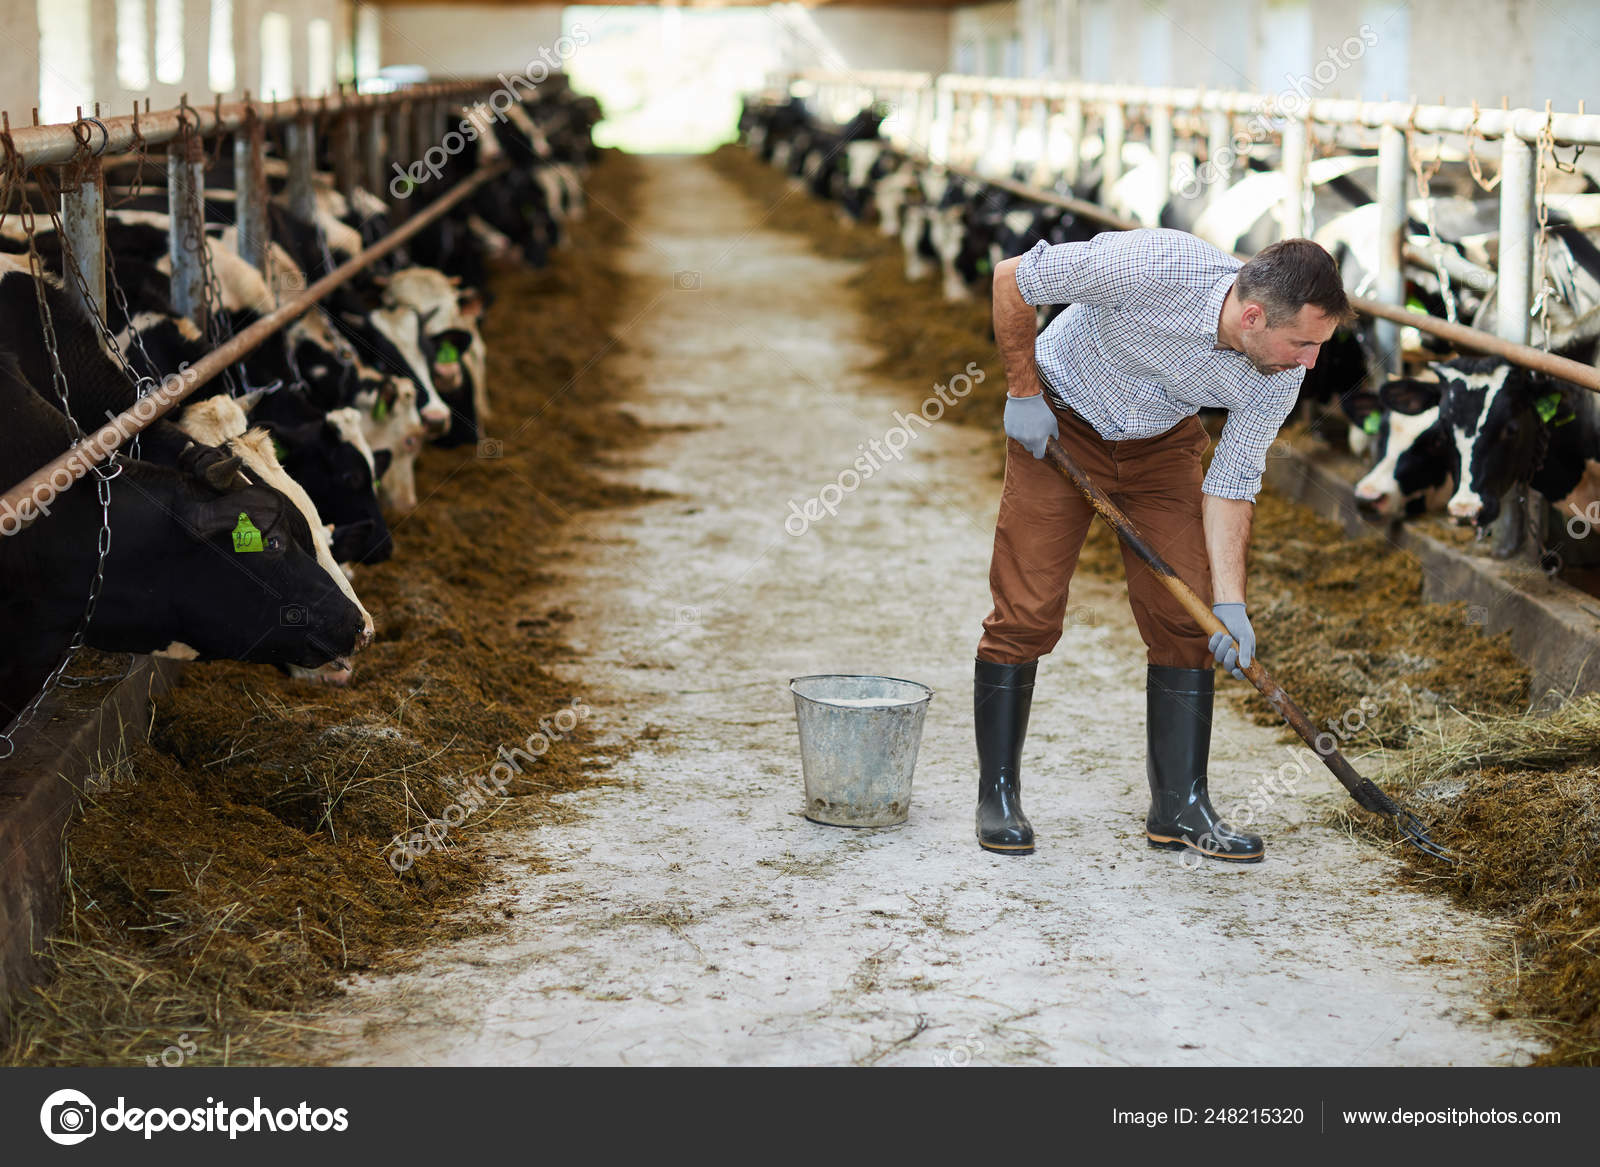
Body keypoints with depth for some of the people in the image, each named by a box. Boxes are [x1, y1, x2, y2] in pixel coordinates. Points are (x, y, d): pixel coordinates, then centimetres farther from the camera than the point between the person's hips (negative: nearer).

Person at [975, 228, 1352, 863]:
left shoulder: (1280, 376, -21)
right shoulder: (1152, 265, -37)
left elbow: (1231, 484, -10)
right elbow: (1011, 278, -24)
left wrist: (1229, 602, -17)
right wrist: (1023, 392, -17)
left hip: (1163, 444, 4)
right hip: (1058, 426, -4)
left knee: (1186, 618, -3)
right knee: (1026, 614, -7)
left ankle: (1180, 805, 6)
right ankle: (997, 795, 6)